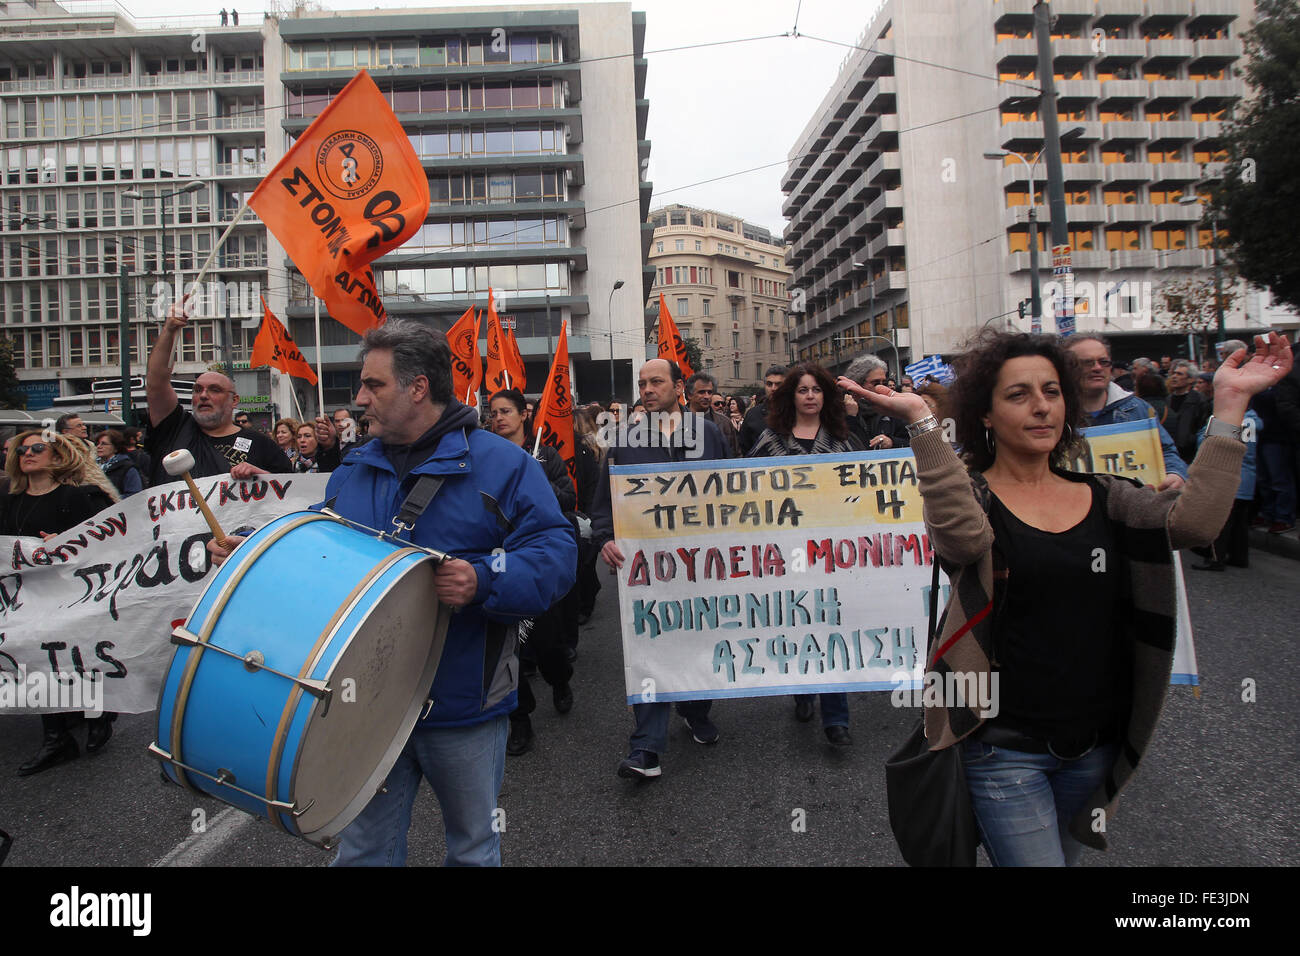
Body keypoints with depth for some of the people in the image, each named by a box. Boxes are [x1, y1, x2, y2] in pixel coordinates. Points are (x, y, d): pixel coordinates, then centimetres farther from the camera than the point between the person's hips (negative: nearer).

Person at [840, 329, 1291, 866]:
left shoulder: (1104, 497, 5)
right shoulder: (970, 493, -7)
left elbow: (1193, 521, -13)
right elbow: (962, 537, -31)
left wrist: (1229, 405, -13)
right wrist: (920, 422, -35)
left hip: (1097, 744, 5)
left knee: (1066, 854, 21)